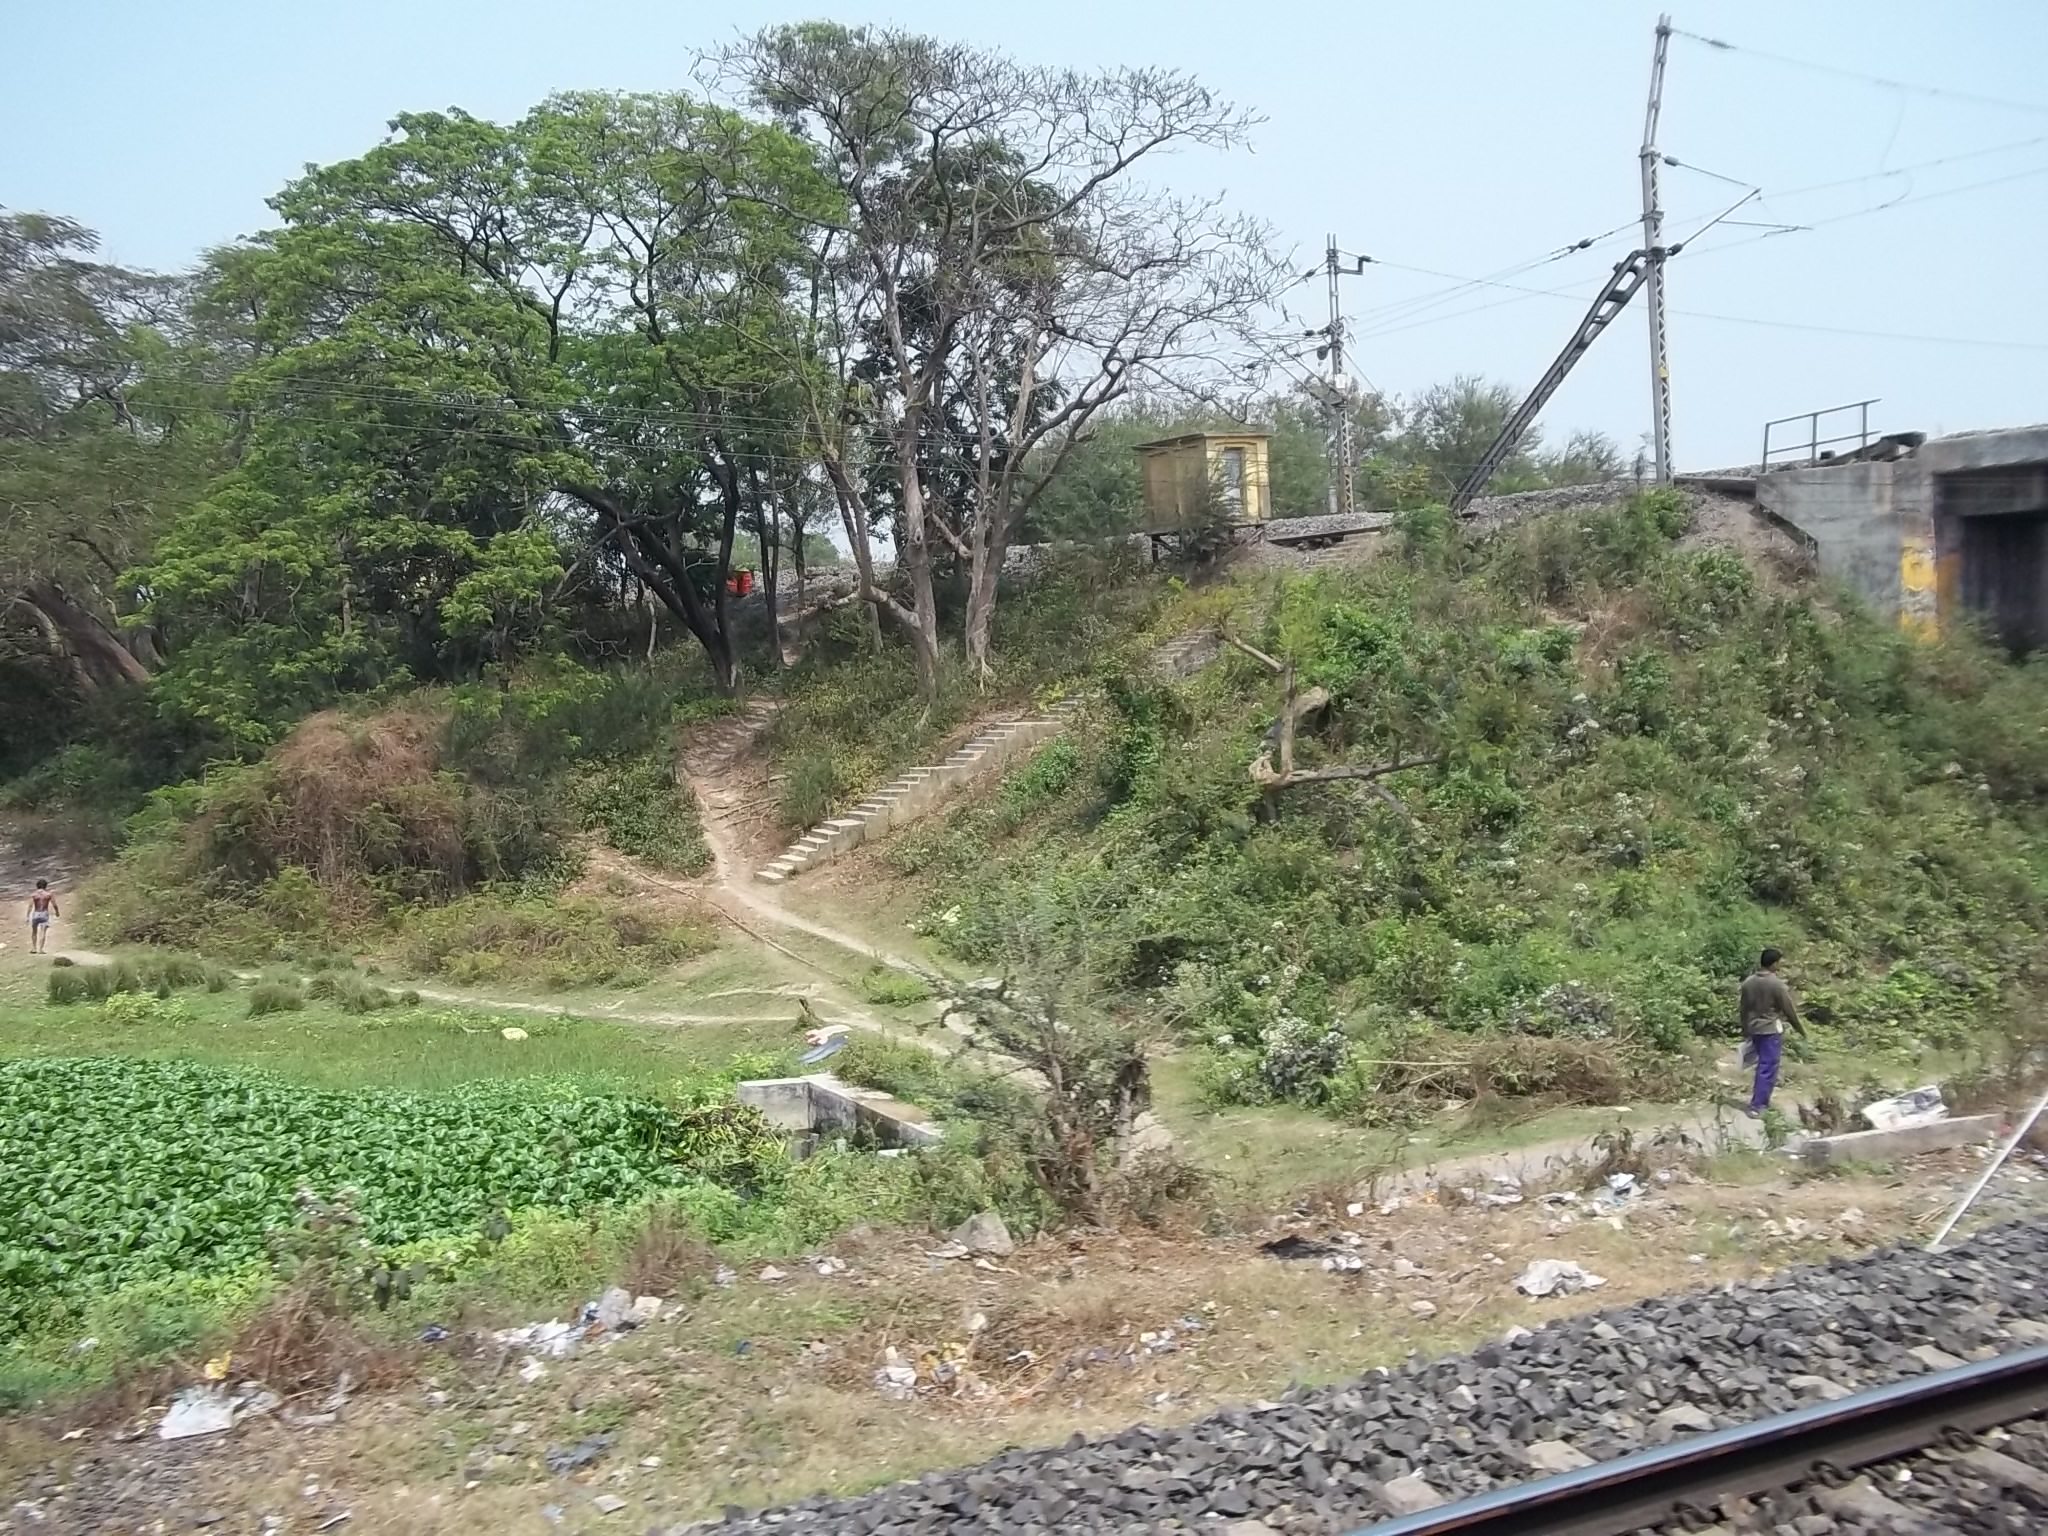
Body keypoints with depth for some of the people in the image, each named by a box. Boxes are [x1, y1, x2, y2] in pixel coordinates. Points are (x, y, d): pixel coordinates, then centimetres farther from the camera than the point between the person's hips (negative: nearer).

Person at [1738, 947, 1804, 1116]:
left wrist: (1746, 1032, 18)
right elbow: (1789, 1009, -8)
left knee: (1763, 1065, 19)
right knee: (1768, 1068, -2)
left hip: (1754, 1029, 6)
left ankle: (1762, 1101, 25)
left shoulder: (1748, 982, 2)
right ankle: (1756, 1106, -4)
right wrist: (1800, 1028, 7)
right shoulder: (1777, 984, -16)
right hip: (1771, 1029, -6)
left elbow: (1744, 1009, 9)